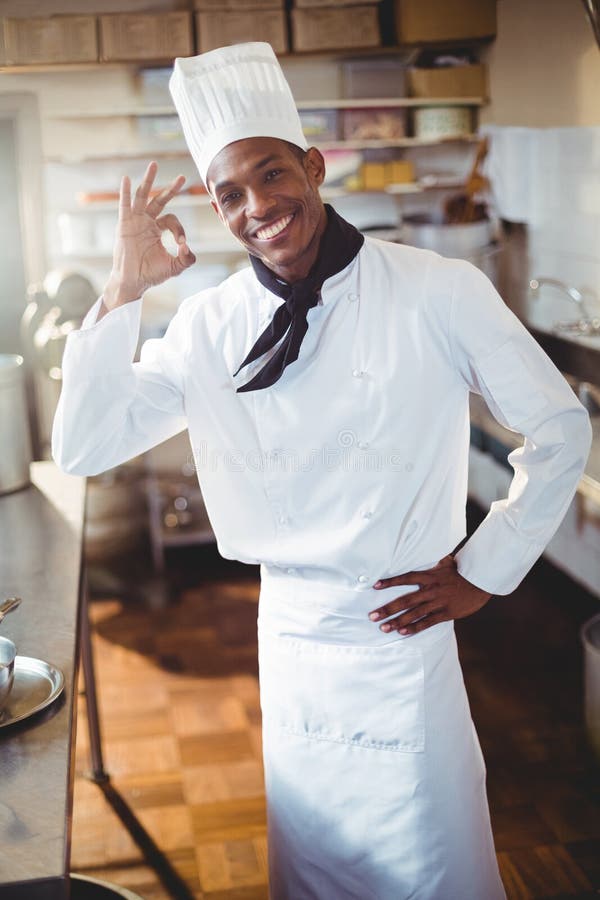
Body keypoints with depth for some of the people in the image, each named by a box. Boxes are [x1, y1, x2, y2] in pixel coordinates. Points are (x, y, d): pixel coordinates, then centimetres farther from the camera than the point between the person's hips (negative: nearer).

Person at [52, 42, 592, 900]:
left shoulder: (439, 293, -10)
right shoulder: (208, 328, -2)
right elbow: (83, 447, -5)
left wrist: (484, 570, -3)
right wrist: (123, 294, -14)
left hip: (406, 638, -2)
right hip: (287, 643, 3)